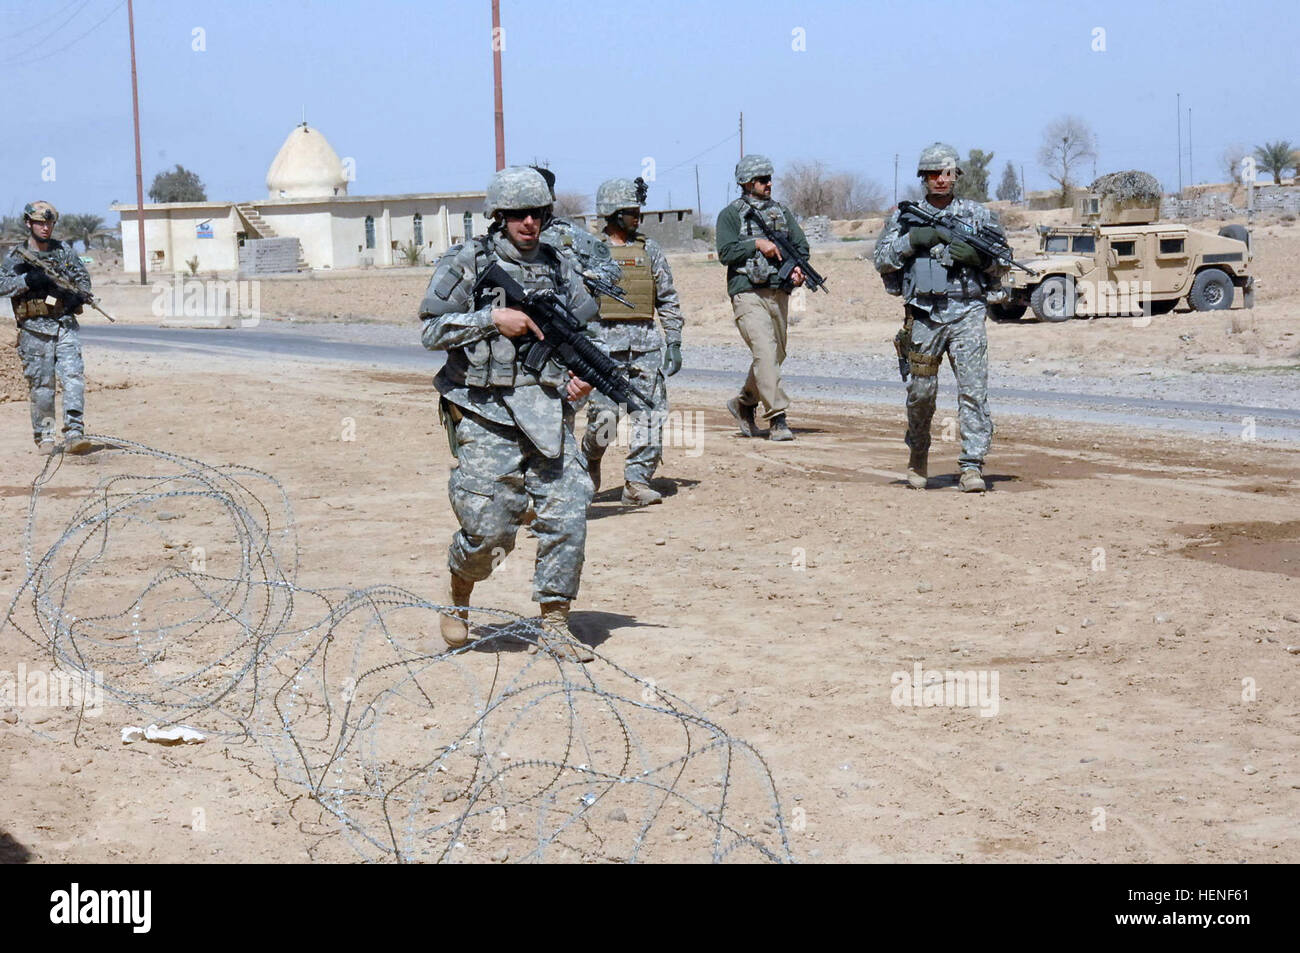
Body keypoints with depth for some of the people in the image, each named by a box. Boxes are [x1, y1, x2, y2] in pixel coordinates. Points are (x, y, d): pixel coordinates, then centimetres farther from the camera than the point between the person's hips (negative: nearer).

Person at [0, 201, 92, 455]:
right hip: (34, 329, -1)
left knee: (74, 376, -12)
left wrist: (78, 297, -5)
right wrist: (27, 280, -19)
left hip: (65, 325, 1)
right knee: (41, 385, 2)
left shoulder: (64, 251, 10)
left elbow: (83, 279, 14)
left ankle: (74, 434, -15)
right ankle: (44, 437, 12)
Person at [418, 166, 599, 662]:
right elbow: (431, 330, -6)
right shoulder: (466, 263, -2)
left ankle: (555, 624, 6)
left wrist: (584, 372, 0)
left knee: (567, 514, -5)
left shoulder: (557, 266, 12)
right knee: (489, 527, -5)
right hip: (486, 412, -4)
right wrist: (493, 318, -15)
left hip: (548, 409, 4)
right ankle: (458, 600, 24)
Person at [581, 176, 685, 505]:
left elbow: (668, 300, 14)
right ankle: (589, 458, 21)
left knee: (651, 414, -3)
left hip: (646, 342, 3)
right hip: (606, 341, -3)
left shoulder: (650, 250, 11)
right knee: (604, 416, -8)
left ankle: (638, 482, 2)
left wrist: (674, 343, 7)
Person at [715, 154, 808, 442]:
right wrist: (757, 244, -16)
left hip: (778, 292, 6)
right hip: (747, 293, -6)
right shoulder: (730, 214, 2)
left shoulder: (781, 212, 16)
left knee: (776, 355, 11)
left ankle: (744, 403, 32)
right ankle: (776, 419, -19)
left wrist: (797, 268, -5)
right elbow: (726, 253, -7)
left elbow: (801, 244, 14)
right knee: (765, 351, -18)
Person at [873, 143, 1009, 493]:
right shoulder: (906, 216, 10)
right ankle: (918, 458, 28)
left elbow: (1003, 264, 11)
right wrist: (913, 239, -10)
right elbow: (881, 260, 3)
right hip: (923, 316, 1)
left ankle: (972, 467, -11)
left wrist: (979, 256, -10)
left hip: (966, 313, -1)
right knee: (921, 393, 8)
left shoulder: (978, 215, 10)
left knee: (973, 389, -11)